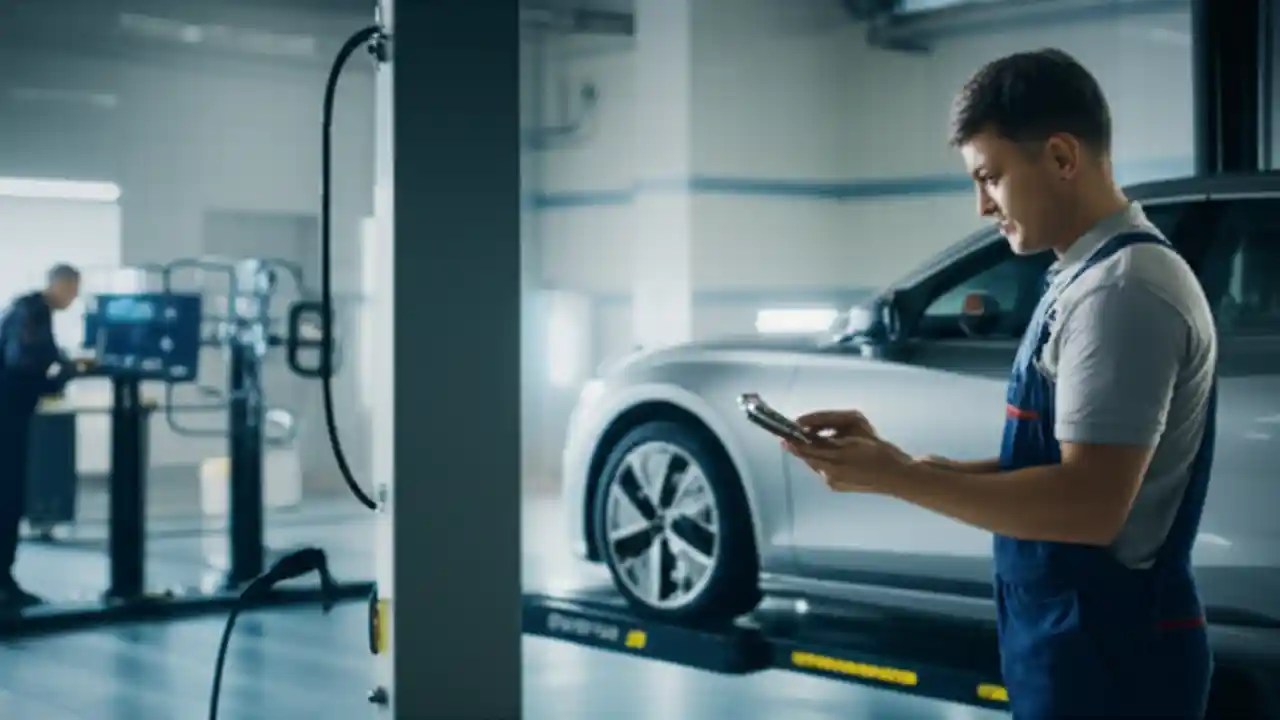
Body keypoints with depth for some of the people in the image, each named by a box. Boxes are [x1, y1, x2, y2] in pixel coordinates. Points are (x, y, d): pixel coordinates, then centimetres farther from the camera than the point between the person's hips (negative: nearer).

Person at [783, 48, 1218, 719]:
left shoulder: (1123, 289, -19)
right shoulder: (1088, 279, 11)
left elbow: (1089, 502, -25)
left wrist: (892, 478, -19)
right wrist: (897, 459, 1)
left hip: (1107, 656, -9)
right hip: (1072, 644, 9)